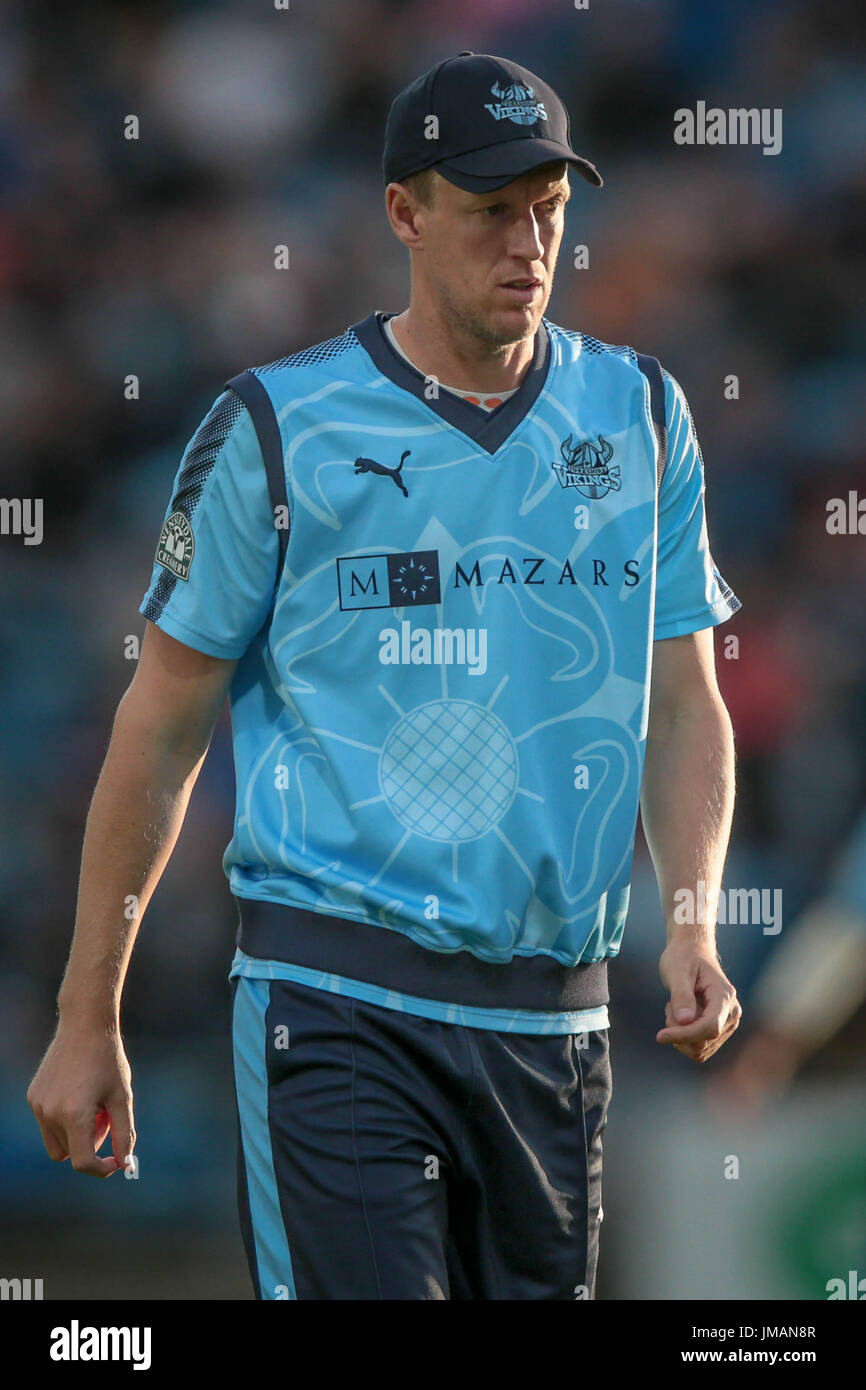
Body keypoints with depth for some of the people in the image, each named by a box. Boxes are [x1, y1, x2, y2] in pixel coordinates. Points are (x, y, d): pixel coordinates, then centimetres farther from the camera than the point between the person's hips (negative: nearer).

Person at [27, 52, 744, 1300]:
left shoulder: (640, 416, 9)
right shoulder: (278, 428, -2)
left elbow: (684, 703, 13)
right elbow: (162, 727, 2)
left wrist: (691, 927, -5)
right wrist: (87, 1021, 2)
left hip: (555, 1009, 4)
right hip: (337, 997, -4)